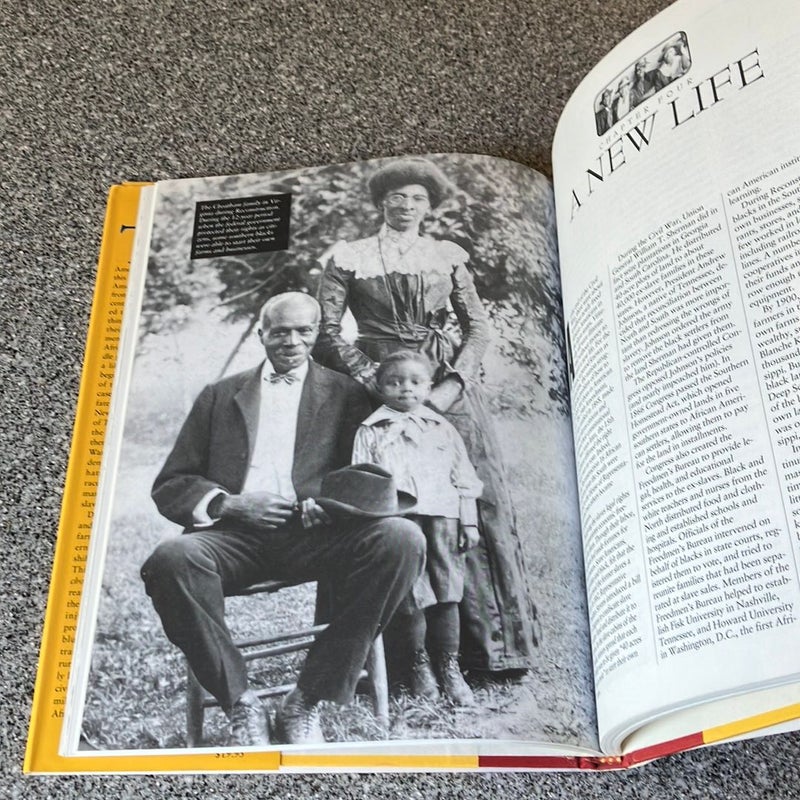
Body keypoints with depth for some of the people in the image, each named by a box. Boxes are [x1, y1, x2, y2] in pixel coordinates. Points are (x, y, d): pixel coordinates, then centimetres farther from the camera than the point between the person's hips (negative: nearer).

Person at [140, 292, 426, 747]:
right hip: (235, 533, 0)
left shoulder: (346, 395, 19)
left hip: (314, 533, 0)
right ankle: (240, 702, -13)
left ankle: (307, 702, -19)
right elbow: (170, 487, 15)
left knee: (401, 538, -30)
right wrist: (230, 504, -6)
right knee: (171, 559, -33)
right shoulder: (220, 396, 21)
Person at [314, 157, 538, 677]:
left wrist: (453, 383, -6)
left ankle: (488, 642, 4)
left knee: (476, 502, -4)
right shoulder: (349, 258, 9)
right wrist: (373, 379, -9)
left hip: (449, 388, 2)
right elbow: (328, 334, 2)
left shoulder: (449, 257, 14)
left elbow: (479, 326, 8)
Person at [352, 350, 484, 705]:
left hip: (442, 519, 2)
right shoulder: (371, 432, 9)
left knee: (446, 594, 3)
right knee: (411, 596, -2)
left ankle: (449, 667, 13)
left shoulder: (443, 429, 16)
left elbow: (464, 481, 14)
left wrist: (469, 522, 8)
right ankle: (420, 664, 15)